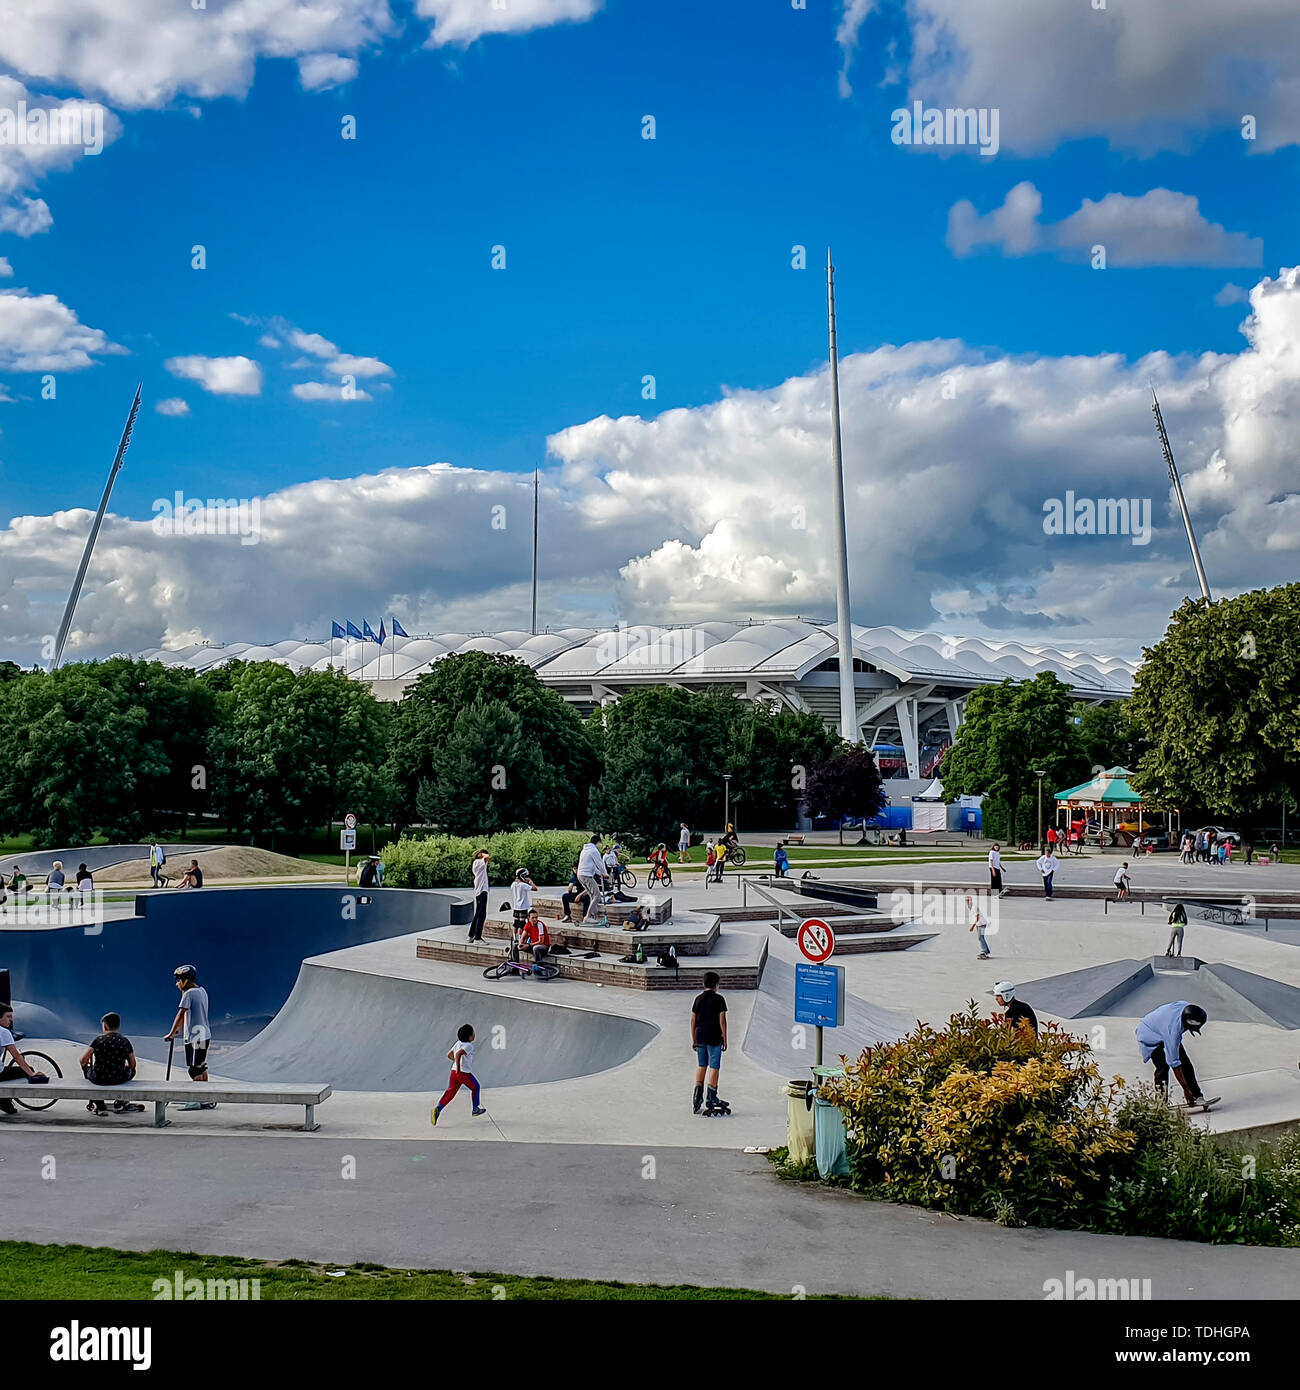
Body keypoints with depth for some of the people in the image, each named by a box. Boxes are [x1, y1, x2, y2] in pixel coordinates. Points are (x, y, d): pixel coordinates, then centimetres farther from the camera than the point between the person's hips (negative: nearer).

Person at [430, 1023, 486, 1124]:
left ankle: (437, 1109, -16)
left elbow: (449, 1055, 22)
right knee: (476, 1087, 16)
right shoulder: (468, 1046, -14)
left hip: (454, 1071, 7)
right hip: (465, 1073, -7)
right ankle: (476, 1109, 28)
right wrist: (458, 1069, -25)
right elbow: (458, 1054, -30)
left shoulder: (458, 1043, 13)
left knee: (450, 1092, 2)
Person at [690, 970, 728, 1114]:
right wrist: (725, 1039, -3)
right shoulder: (719, 999, -7)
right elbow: (722, 1020, -10)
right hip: (714, 1038, -4)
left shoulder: (698, 999, 5)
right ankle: (711, 1100, 4)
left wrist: (693, 1040, 13)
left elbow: (693, 1020, 6)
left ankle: (698, 1097, 7)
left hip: (700, 1037, 4)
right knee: (714, 1067, 3)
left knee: (701, 1066, 14)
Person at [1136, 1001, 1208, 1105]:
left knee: (1186, 1063, -3)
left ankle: (1196, 1096, 4)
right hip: (1150, 1038, -8)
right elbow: (1174, 1063, -37)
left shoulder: (1185, 1006, -27)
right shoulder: (1173, 1030, -43)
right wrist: (1186, 1089, -33)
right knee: (1163, 1066, -23)